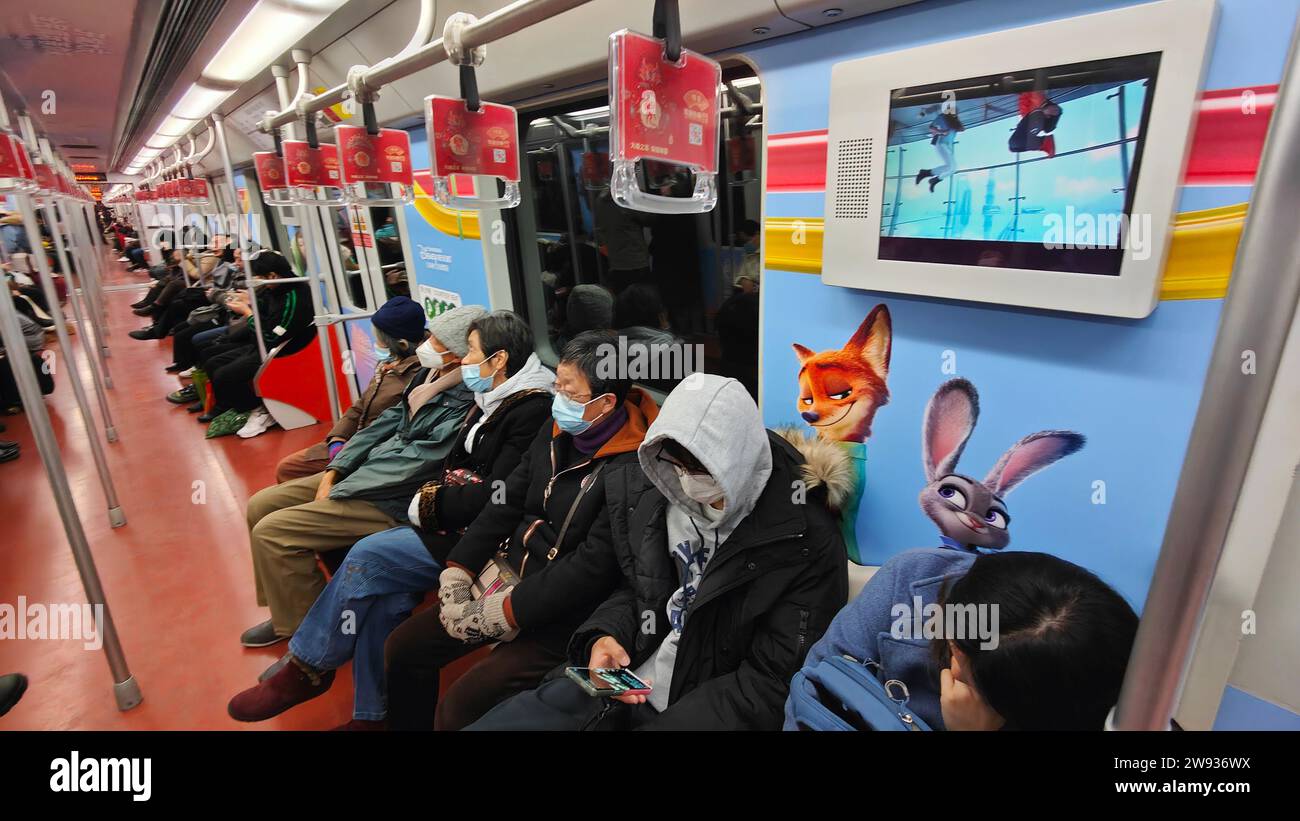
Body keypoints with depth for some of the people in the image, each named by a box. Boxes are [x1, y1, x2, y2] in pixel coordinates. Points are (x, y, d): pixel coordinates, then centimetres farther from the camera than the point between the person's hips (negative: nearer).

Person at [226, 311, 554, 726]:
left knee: (368, 556, -14)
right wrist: (432, 494, -1)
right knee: (384, 595, -12)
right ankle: (371, 714, 2)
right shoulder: (491, 398, 12)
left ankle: (306, 670, 8)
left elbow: (499, 495, -21)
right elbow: (458, 464, 17)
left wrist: (432, 501, -10)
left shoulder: (532, 410, -16)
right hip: (450, 520, 7)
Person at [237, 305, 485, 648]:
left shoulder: (465, 405, -25)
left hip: (392, 501, -9)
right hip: (366, 470, 9)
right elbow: (386, 423, 8)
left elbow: (413, 465, -24)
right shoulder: (431, 375, 3)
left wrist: (335, 492, -14)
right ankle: (287, 611, 24)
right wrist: (333, 473, 1)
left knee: (271, 532, -11)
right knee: (261, 505, 11)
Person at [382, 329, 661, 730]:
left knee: (461, 706, -17)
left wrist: (499, 613, -20)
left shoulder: (633, 469, -24)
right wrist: (457, 572, -4)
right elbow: (506, 504, 4)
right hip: (510, 580, 8)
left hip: (564, 614, -7)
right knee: (403, 648, 10)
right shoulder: (556, 432, 1)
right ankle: (412, 725, 34)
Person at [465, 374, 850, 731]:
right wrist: (606, 634, -10)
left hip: (699, 710, -4)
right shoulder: (651, 491, -5)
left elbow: (772, 685, -15)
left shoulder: (807, 541, -19)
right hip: (624, 682, 5)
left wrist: (666, 723, -20)